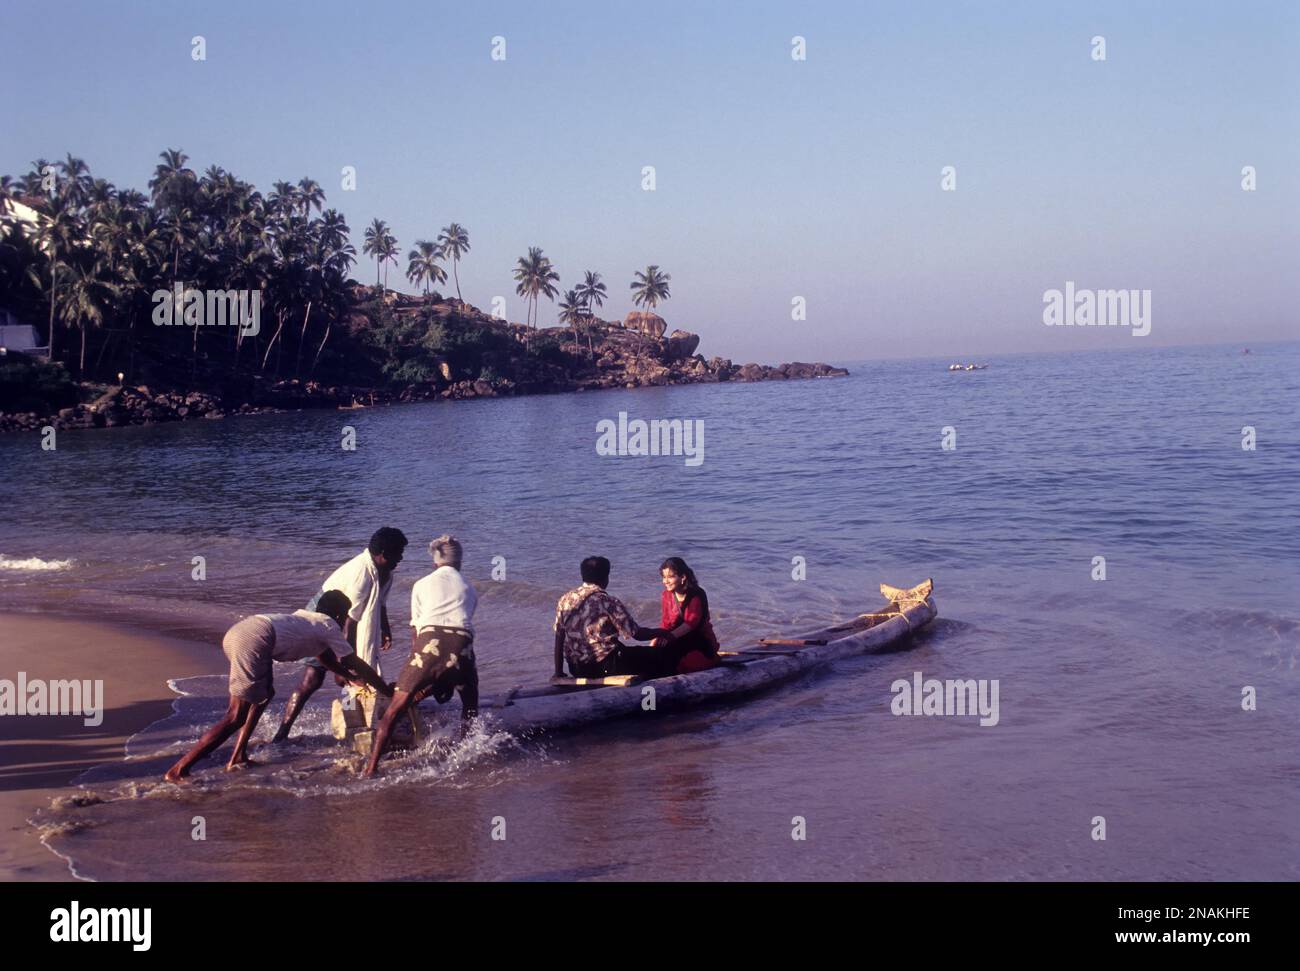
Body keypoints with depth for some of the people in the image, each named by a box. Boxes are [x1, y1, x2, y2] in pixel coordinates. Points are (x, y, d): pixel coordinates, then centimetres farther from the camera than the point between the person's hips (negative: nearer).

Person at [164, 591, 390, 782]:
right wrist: (387, 690, 31)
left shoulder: (307, 617, 36)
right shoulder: (329, 627, 16)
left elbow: (324, 657, 50)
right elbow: (356, 663, 21)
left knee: (264, 694, 28)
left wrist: (350, 677, 59)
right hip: (254, 640, -9)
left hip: (237, 631, 9)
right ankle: (179, 770, -9)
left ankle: (238, 757, 23)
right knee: (236, 717, -6)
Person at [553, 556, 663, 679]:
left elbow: (559, 639, 6)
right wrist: (663, 632, 7)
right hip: (607, 667, -6)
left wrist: (559, 673, 13)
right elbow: (637, 634, -9)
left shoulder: (565, 600, 3)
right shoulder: (609, 602, -12)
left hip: (578, 671, 6)